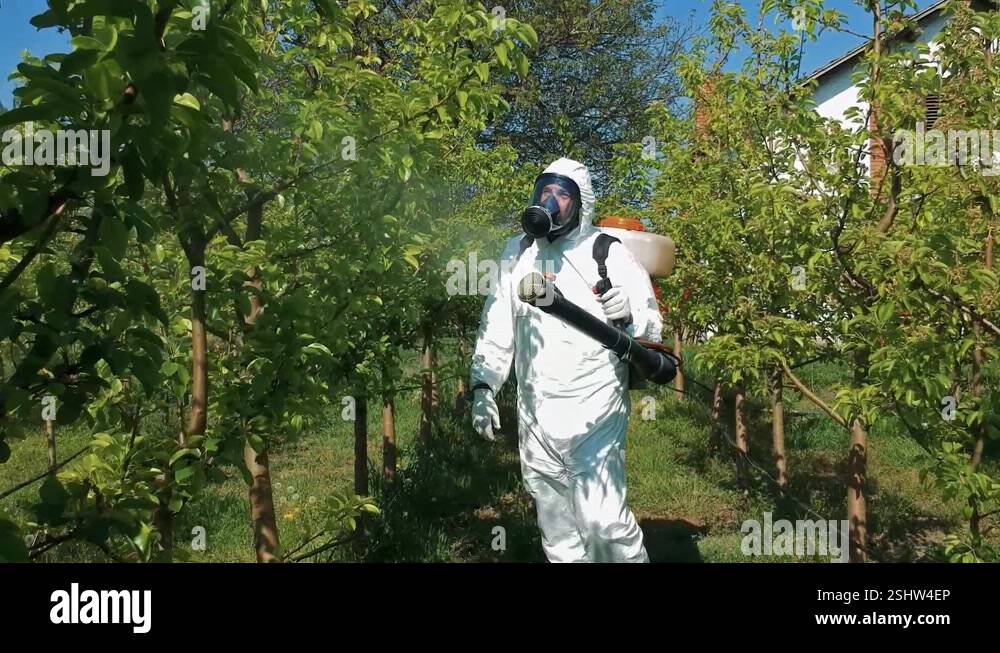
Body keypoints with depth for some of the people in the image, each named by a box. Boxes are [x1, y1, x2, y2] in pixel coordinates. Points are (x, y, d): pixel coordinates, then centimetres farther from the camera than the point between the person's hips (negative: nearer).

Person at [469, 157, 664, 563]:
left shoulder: (608, 253, -5)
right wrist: (482, 387, 4)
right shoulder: (516, 255, 9)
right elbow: (496, 328, 12)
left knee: (602, 520, -14)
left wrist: (628, 317, -26)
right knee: (556, 527, 15)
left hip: (593, 409, -5)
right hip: (534, 413, 5)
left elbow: (653, 328, -5)